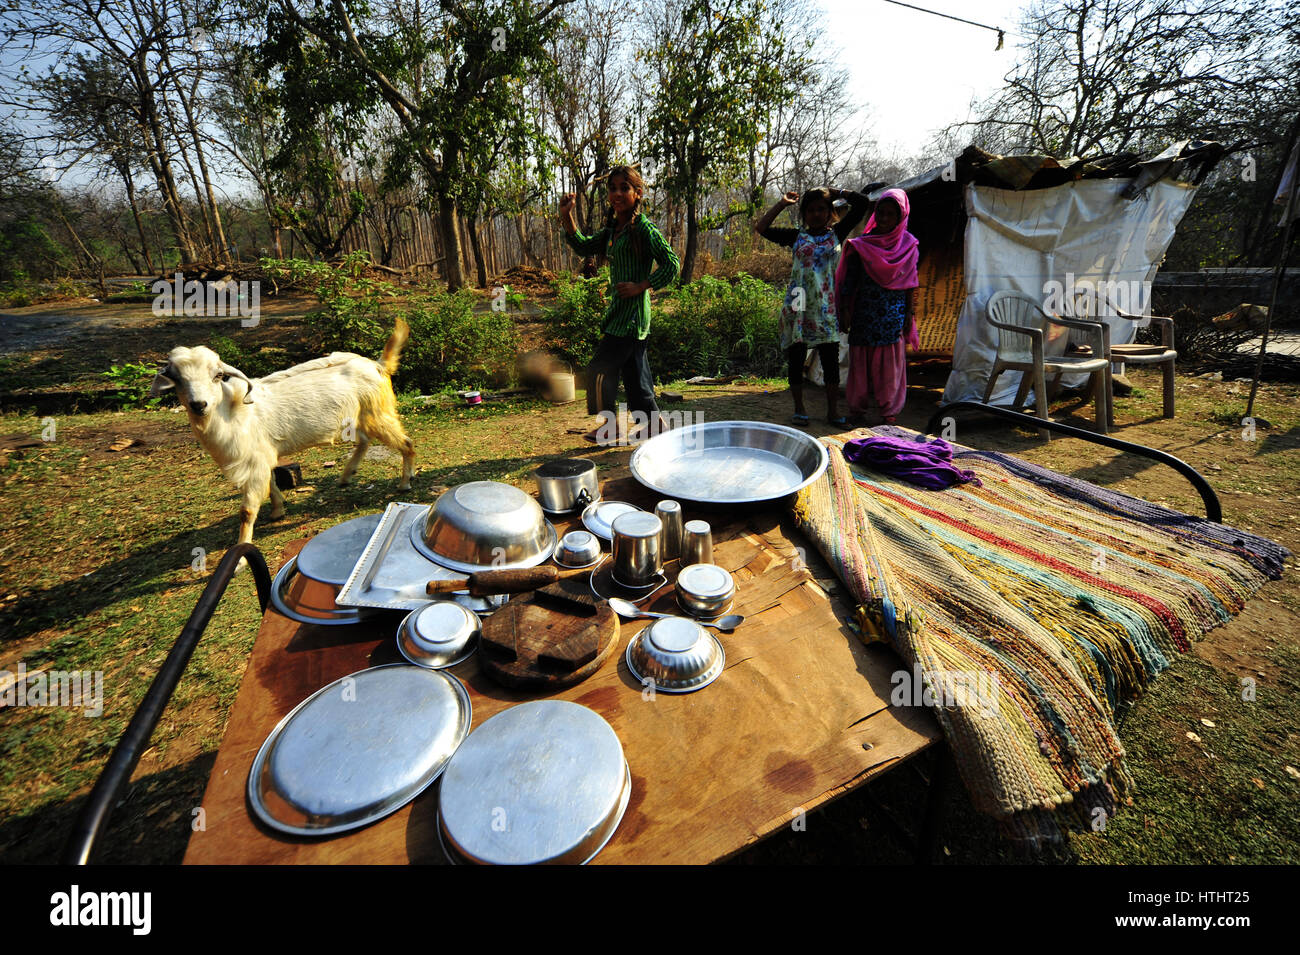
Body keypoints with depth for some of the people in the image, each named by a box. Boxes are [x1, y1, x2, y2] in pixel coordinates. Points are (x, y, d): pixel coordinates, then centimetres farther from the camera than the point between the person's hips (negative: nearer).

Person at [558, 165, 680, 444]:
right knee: (634, 371, 14)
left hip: (631, 313, -9)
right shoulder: (613, 228, 13)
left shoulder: (642, 228, -11)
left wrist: (640, 286, -18)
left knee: (601, 368, -3)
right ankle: (654, 424, 25)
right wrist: (566, 217, 6)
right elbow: (584, 247, 19)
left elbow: (672, 264, -15)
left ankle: (609, 426, 13)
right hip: (620, 312, 9)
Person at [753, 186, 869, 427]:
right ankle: (799, 409, 13)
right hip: (798, 305, 0)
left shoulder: (836, 234, 11)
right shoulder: (796, 237, 9)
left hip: (826, 307, 1)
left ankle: (832, 411, 8)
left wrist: (835, 192, 14)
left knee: (831, 360, 0)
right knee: (796, 359, 2)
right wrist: (782, 203, 9)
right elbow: (760, 228, 5)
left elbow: (861, 203, 11)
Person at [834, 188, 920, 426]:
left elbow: (910, 283, 7)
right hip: (864, 310, 0)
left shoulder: (907, 244, 6)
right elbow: (850, 279, 3)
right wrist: (845, 310, -3)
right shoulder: (862, 244, 4)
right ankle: (857, 406, 14)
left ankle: (889, 410, 7)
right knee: (861, 359, 2)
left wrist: (910, 312, 2)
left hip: (893, 311, 0)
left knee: (891, 360, 1)